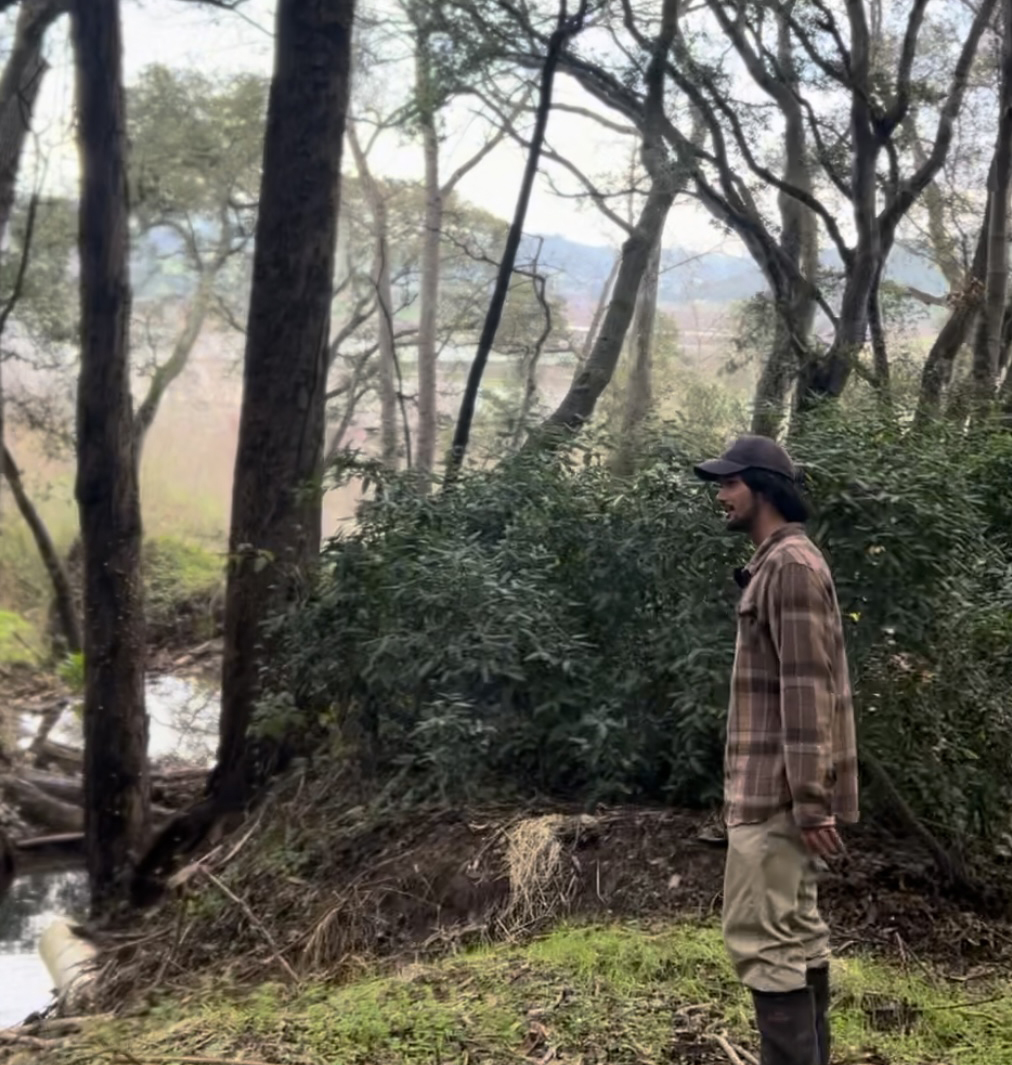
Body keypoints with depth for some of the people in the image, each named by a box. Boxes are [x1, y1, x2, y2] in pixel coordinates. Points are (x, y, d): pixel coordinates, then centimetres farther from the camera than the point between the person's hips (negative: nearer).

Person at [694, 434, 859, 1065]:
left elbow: (807, 689, -21)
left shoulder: (790, 565, -14)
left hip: (779, 794, -10)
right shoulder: (781, 563, 17)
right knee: (799, 933, 14)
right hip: (786, 790, 10)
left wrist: (810, 800, -23)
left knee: (763, 939, -7)